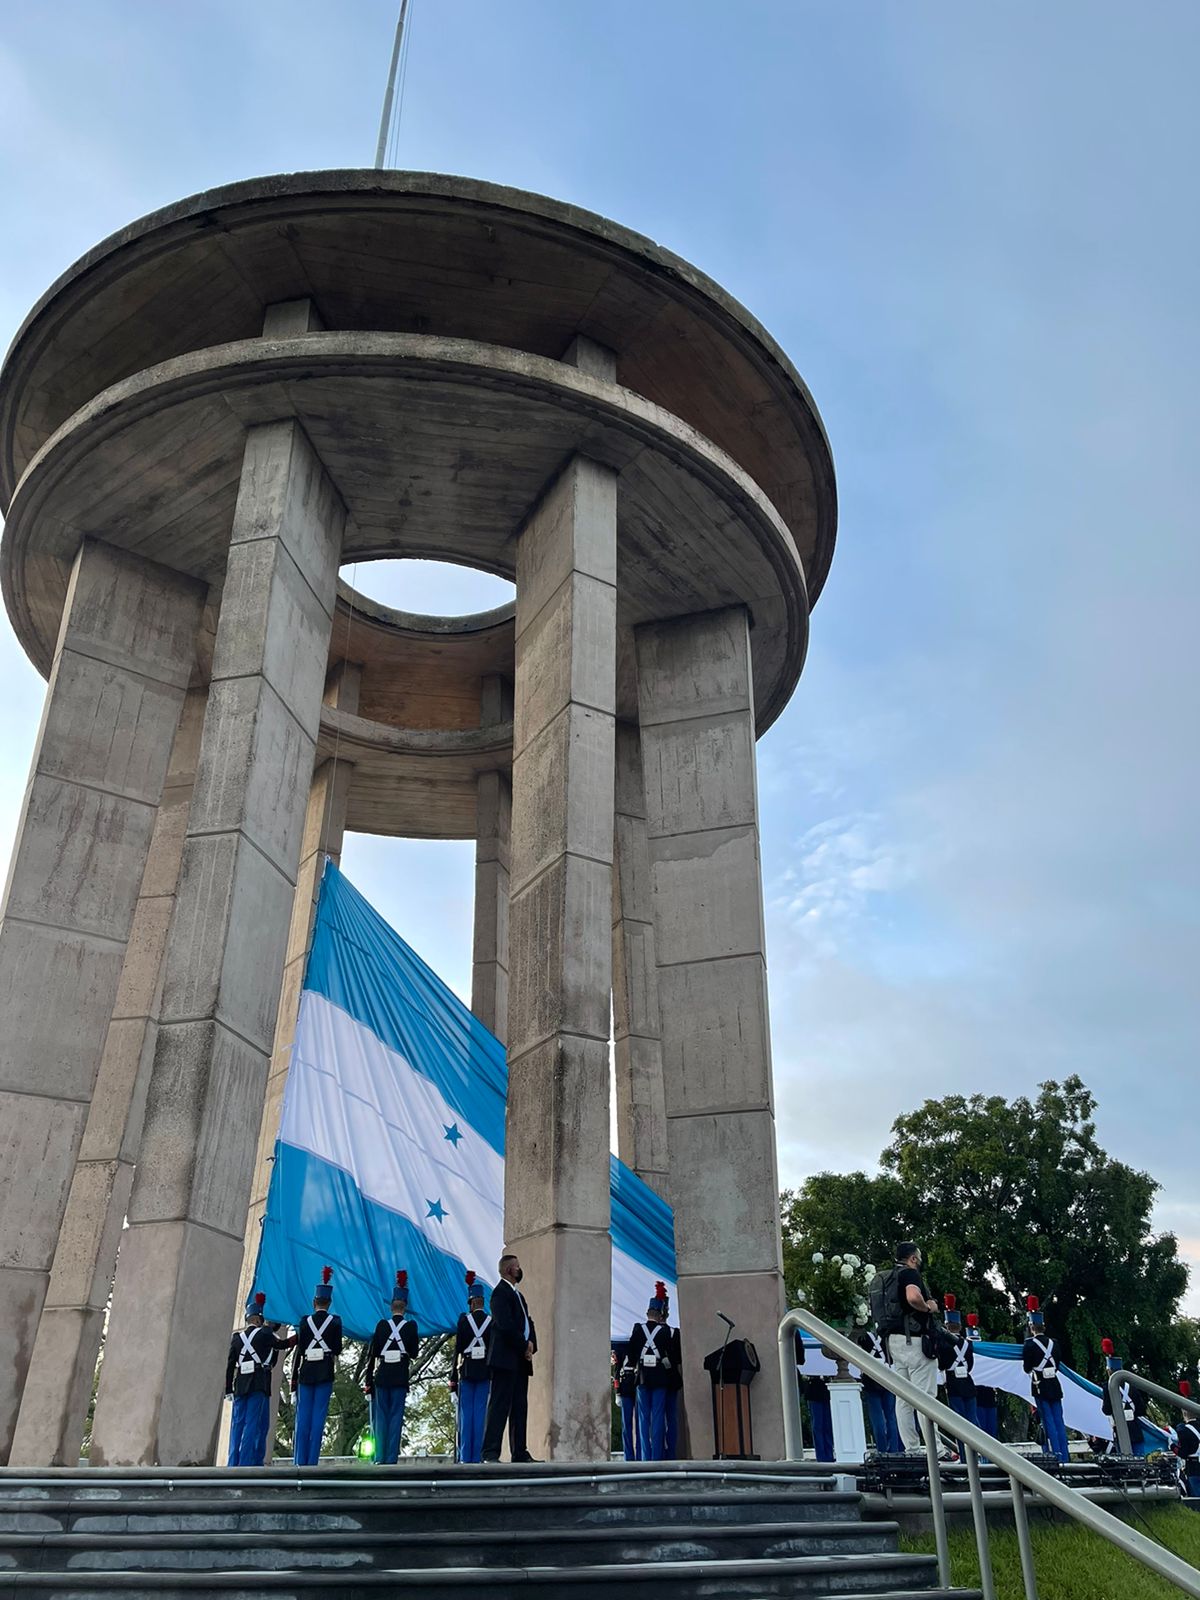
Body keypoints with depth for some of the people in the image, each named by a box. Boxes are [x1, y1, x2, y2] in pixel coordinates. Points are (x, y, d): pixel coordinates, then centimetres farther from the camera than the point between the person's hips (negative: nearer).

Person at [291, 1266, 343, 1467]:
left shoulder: (305, 1321, 3)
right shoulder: (335, 1321, 0)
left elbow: (298, 1350, 2)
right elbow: (338, 1350, 0)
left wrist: (293, 1378, 7)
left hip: (306, 1373, 1)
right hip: (325, 1373, -1)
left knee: (303, 1418, 5)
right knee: (318, 1417, -1)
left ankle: (301, 1461, 3)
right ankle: (312, 1461, -5)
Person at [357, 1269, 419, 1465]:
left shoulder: (382, 1324, 0)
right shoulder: (411, 1326, -3)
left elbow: (373, 1352, 1)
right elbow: (414, 1352, 2)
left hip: (382, 1376, 1)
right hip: (400, 1377, -1)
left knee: (381, 1417, 7)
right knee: (396, 1417, 1)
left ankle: (380, 1458, 5)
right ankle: (392, 1458, -3)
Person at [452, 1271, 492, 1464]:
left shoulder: (464, 1320, -3)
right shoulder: (492, 1322, 0)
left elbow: (457, 1349, -3)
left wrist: (453, 1378, 1)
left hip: (467, 1370, -1)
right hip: (485, 1371, 1)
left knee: (465, 1413, 4)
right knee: (481, 1413, 3)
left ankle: (464, 1456, 2)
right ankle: (478, 1456, 1)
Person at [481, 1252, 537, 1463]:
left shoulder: (518, 1294, 23)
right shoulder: (501, 1292, -8)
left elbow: (528, 1322, 18)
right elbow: (505, 1324, -18)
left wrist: (531, 1345, 0)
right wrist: (524, 1346, -12)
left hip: (520, 1360, 9)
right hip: (505, 1358, -9)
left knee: (520, 1407, 9)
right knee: (499, 1405, -10)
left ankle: (519, 1453, 11)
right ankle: (489, 1453, -10)